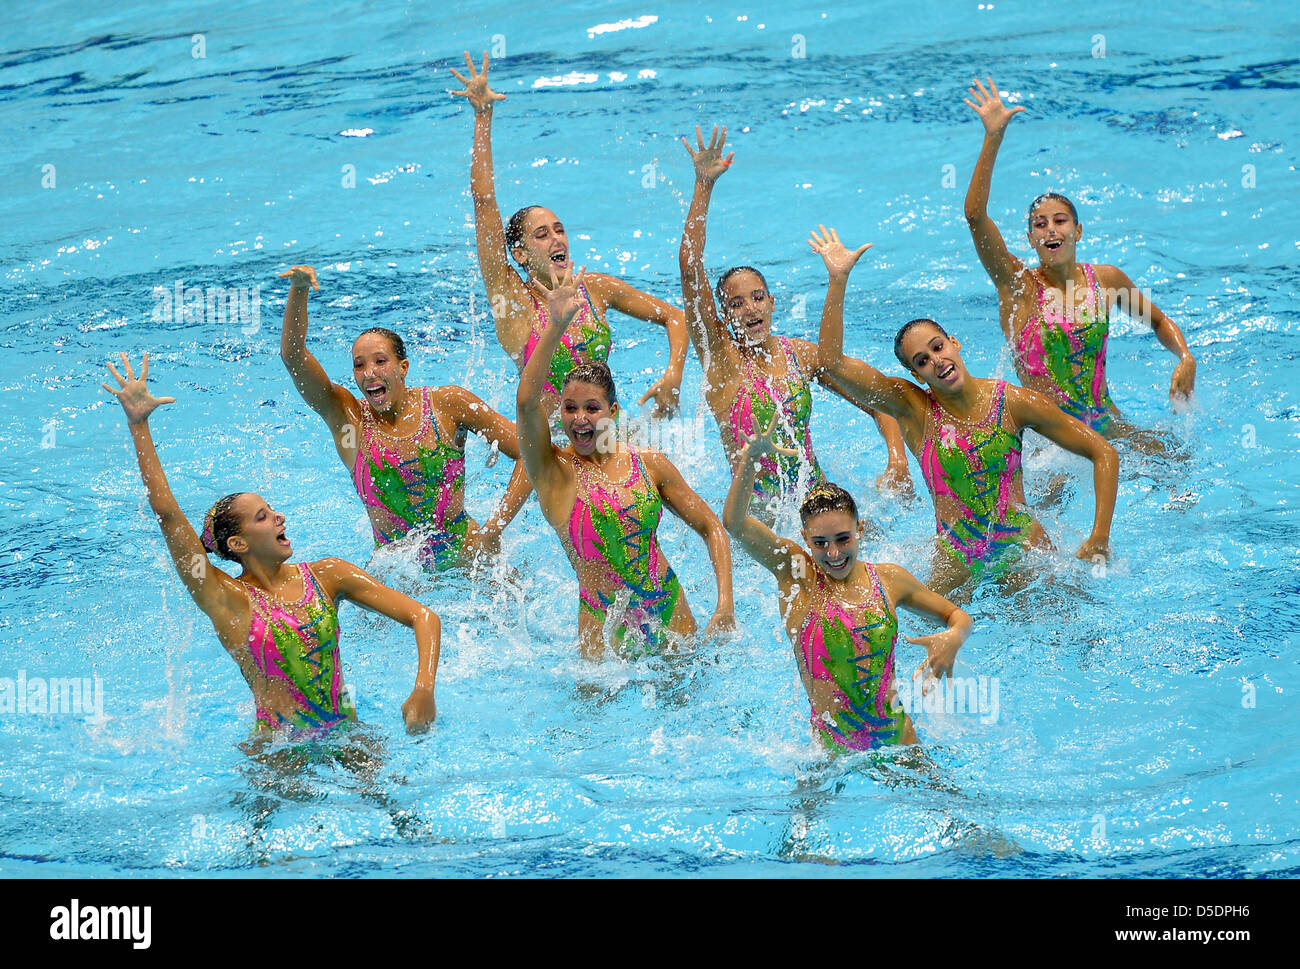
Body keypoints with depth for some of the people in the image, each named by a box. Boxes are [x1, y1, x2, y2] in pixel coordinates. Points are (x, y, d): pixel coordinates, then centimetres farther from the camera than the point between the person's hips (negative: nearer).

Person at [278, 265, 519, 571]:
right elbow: (292, 354, -9)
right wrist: (299, 290, -23)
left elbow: (529, 453, -4)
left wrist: (496, 526, -13)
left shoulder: (447, 404, -4)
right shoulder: (347, 417, 0)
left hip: (465, 556, -2)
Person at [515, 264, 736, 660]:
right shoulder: (553, 471, -6)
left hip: (670, 609, 2)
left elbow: (712, 528, 6)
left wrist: (725, 604, -6)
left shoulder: (650, 463, 1)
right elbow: (526, 400, -24)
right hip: (604, 620, -2)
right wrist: (556, 326, -33)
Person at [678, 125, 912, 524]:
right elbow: (690, 268, -15)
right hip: (759, 509, -3)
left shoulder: (803, 354, 4)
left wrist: (897, 461, -8)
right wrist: (703, 185, -19)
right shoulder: (719, 356, -4)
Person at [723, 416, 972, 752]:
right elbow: (734, 522, -17)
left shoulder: (887, 579, 2)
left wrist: (953, 638, -10)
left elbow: (959, 616, 14)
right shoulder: (795, 574, -5)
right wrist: (750, 459, -30)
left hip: (898, 738, 1)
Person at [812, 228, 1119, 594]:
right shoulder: (912, 407, -2)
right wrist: (838, 281, -19)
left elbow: (1103, 453, 0)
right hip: (958, 564, 1)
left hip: (1023, 548, -1)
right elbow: (832, 361, -12)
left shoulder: (1015, 402, -4)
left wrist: (1099, 537, -8)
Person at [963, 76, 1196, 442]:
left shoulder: (1106, 279, 4)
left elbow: (1159, 321, 20)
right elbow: (975, 215, -19)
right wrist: (993, 137, -25)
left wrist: (1185, 358, 0)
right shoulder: (1017, 284, -6)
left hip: (1104, 423, 4)